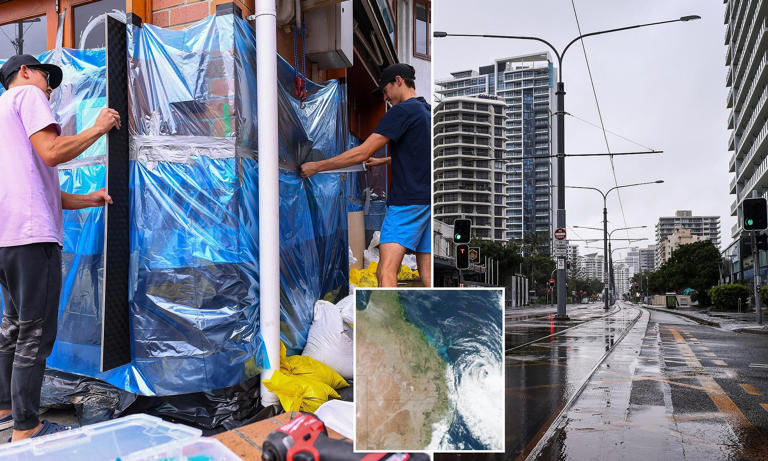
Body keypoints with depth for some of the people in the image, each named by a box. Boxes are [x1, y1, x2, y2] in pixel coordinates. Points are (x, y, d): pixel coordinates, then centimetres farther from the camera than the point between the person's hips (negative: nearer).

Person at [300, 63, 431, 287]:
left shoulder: (402, 111, -8)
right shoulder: (427, 111, 19)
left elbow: (362, 152, -13)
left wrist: (317, 166, -6)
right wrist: (383, 161, 40)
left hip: (407, 201, -9)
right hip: (429, 199, 9)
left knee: (386, 271, -15)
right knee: (427, 272, 9)